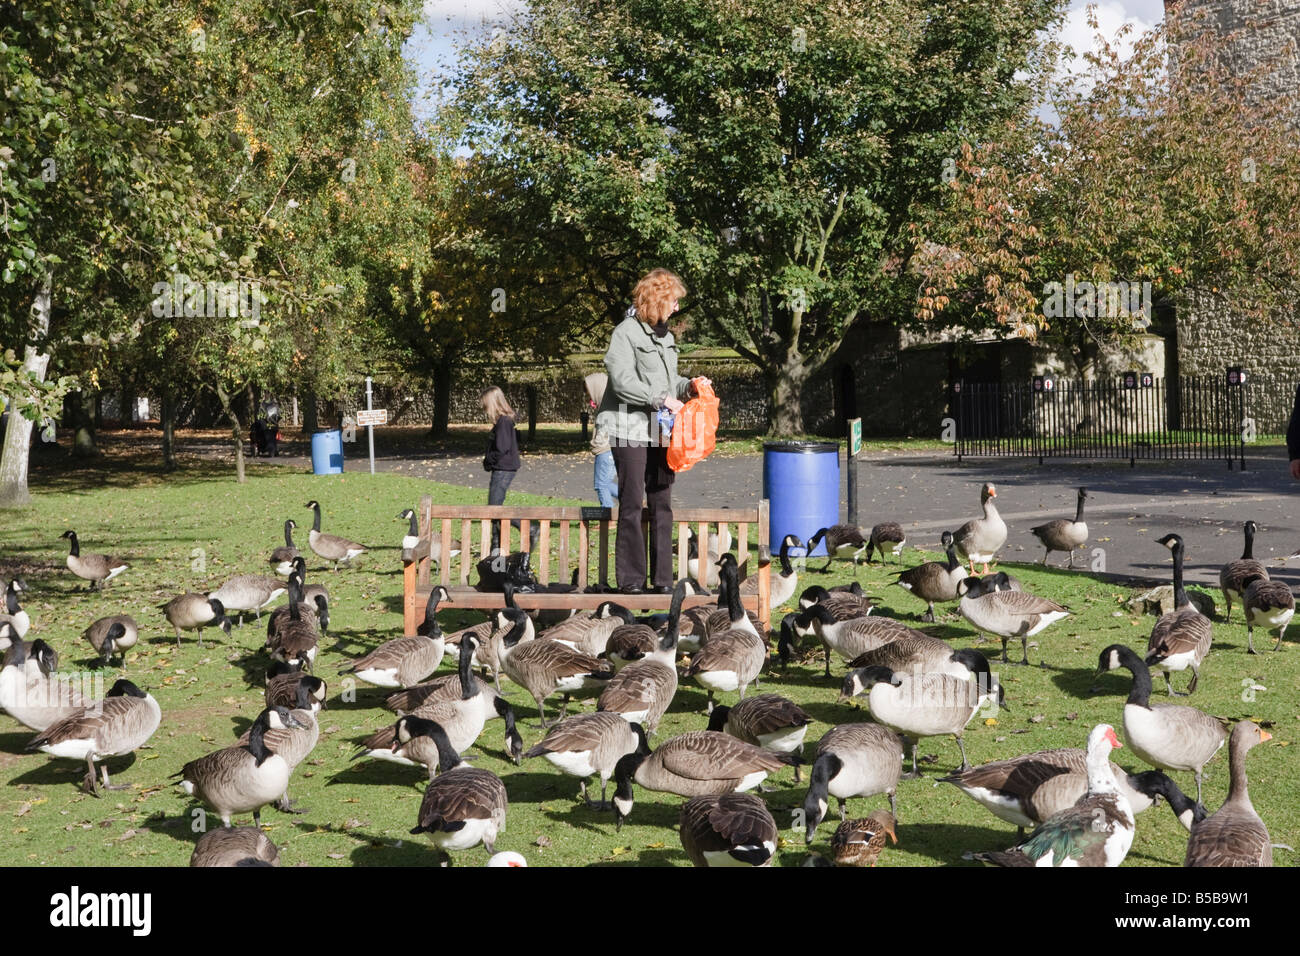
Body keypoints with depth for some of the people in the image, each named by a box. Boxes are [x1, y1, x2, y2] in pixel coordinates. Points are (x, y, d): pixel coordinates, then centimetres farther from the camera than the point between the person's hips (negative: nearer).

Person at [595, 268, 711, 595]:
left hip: (661, 432, 8)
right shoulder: (626, 332, -7)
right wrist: (661, 399, -16)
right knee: (632, 505, -4)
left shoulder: (664, 335, 18)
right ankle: (631, 579, 1)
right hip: (631, 430, -8)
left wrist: (688, 386, 6)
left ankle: (663, 579, 12)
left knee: (662, 503, 7)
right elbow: (622, 381, -16)